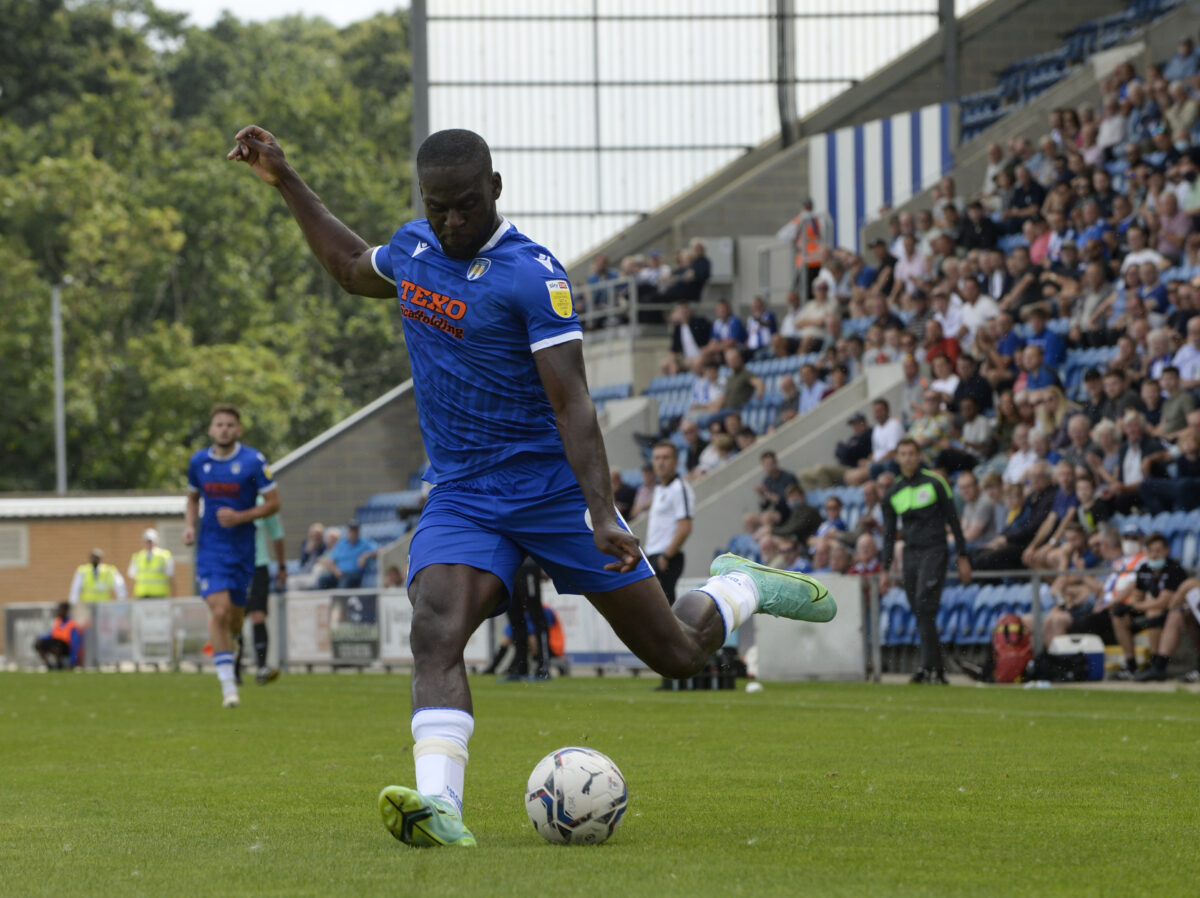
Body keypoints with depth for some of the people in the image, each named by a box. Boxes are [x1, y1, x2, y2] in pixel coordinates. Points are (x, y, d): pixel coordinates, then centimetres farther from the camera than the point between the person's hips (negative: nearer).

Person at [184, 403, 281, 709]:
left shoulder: (253, 461, -8)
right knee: (219, 612, -16)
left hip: (243, 545, -1)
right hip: (210, 548, 1)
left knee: (234, 620, 8)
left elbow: (273, 503, -6)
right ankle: (228, 686, -12)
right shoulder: (199, 462, 3)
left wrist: (240, 517, -19)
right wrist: (189, 526, 2)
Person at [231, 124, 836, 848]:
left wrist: (602, 516, -30)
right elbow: (351, 268, 29)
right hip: (460, 500, 4)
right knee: (436, 632, -27)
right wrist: (285, 181, 27)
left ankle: (737, 587, 37)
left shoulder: (531, 275, -17)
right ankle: (439, 809, -41)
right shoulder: (414, 248, 4)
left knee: (677, 654, 3)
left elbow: (571, 405, -21)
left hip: (554, 489, -4)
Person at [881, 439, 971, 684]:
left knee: (924, 606, -19)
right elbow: (889, 533, 15)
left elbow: (953, 521, 2)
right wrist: (885, 569, 9)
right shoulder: (892, 493, 11)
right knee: (920, 614, 1)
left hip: (934, 551, -5)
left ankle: (928, 666, -21)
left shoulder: (934, 484, 0)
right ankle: (938, 669, 6)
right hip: (910, 554, 5)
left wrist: (963, 558, -1)